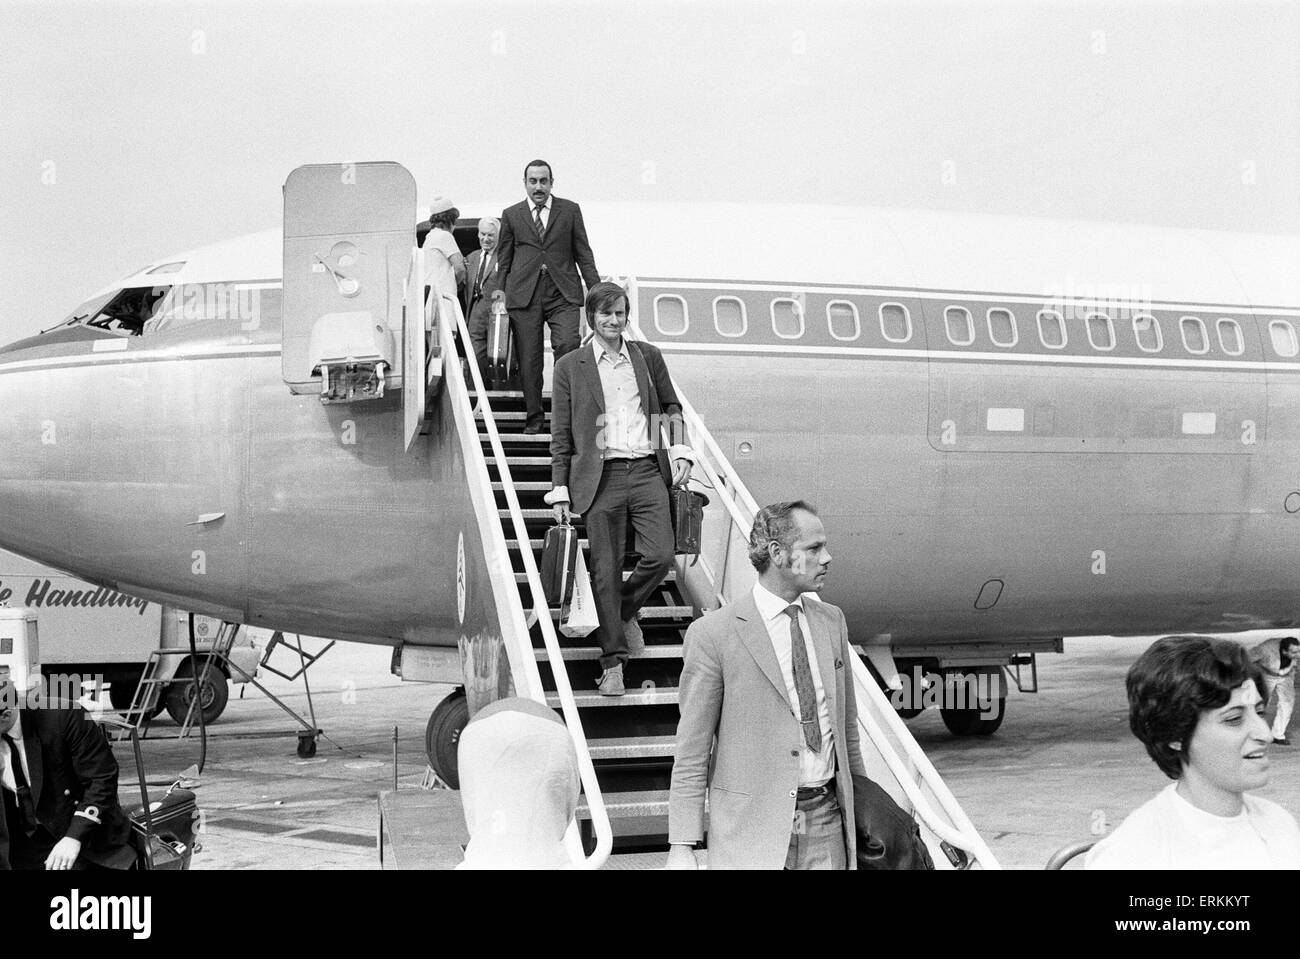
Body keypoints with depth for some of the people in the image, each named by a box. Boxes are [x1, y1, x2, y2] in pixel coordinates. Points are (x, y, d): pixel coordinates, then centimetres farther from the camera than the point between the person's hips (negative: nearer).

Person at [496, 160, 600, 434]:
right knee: (528, 359, 0)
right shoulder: (511, 215, 12)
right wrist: (500, 295, 10)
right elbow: (504, 259, 15)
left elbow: (583, 253, 11)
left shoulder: (570, 211, 10)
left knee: (567, 345, -19)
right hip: (523, 295, 1)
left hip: (562, 293, -1)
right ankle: (534, 415, 10)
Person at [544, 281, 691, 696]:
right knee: (605, 570, -2)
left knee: (660, 557, -9)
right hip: (601, 476, -2)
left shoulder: (648, 357, 11)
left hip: (648, 472, 2)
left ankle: (626, 610, 23)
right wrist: (559, 490, 2)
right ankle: (612, 661, 7)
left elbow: (671, 406, 22)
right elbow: (561, 436, 5)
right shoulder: (570, 367, 4)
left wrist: (681, 450, 7)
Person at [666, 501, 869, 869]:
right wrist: (681, 847, -12)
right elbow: (691, 751, -7)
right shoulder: (712, 633, -8)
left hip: (827, 825, 5)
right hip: (751, 823, -5)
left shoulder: (831, 621, 10)